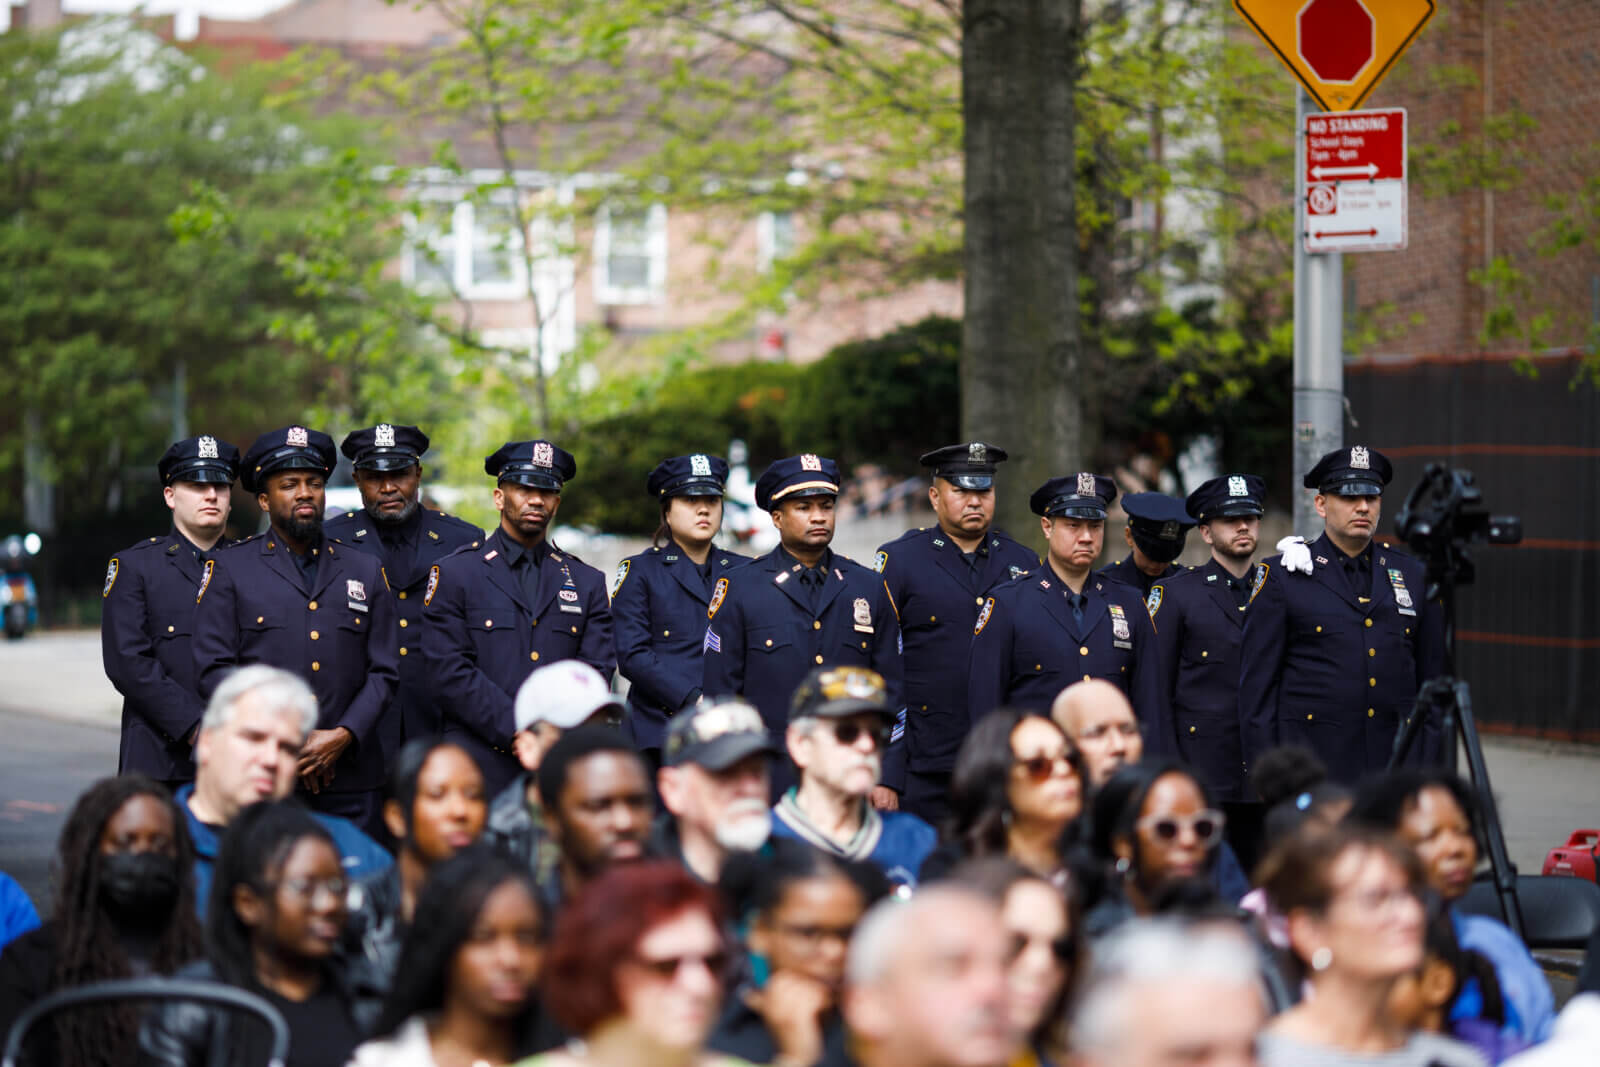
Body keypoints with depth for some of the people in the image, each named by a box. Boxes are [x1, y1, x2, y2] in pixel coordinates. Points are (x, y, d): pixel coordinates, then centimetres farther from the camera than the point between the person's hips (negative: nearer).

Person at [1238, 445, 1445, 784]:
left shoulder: (1412, 575, 14)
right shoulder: (1281, 576, 3)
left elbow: (1432, 676, 16)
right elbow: (1257, 685, 2)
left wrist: (1429, 770, 9)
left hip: (1397, 763, 3)